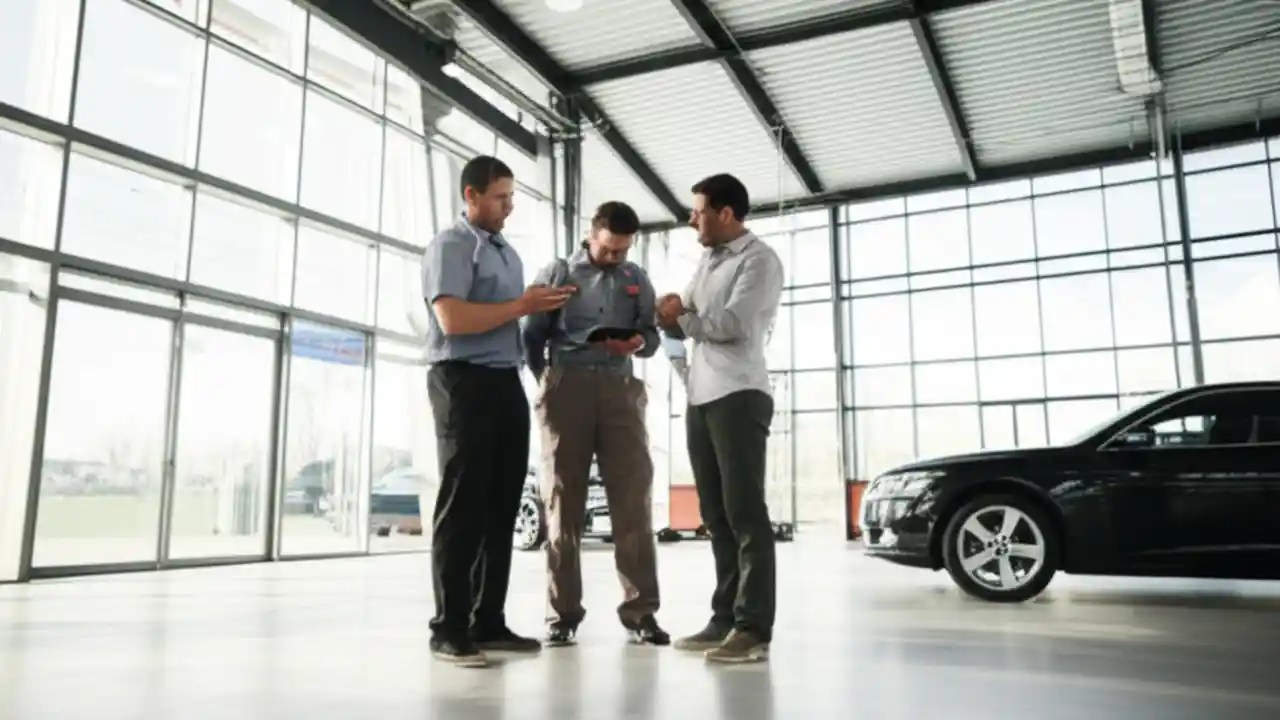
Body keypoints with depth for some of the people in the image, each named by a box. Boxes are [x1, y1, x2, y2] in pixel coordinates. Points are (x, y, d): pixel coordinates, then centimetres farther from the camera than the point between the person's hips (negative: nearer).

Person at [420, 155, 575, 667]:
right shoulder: (450, 246, -4)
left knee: (502, 504, 8)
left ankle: (488, 622, 15)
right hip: (464, 381, -8)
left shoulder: (509, 253, 23)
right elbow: (452, 319, -17)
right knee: (463, 504, -6)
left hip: (506, 383, 9)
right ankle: (450, 629, 2)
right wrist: (521, 306, -11)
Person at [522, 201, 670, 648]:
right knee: (563, 499, 0)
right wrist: (548, 384, 0)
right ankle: (563, 613, 6)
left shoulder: (637, 280, 17)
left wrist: (639, 343, -8)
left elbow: (651, 335, 14)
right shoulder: (557, 273, 11)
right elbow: (533, 335, 8)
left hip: (619, 389, 2)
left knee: (633, 498, -4)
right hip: (566, 387, -1)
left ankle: (640, 611, 0)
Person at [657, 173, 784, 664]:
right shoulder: (707, 262, 22)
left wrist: (682, 317, -1)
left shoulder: (759, 260, -3)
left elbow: (734, 324, -16)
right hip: (700, 398, 8)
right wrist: (670, 315, -3)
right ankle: (725, 619, 14)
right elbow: (681, 325, 20)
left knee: (744, 511, -8)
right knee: (717, 514, 8)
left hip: (739, 396, -8)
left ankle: (754, 628, -5)